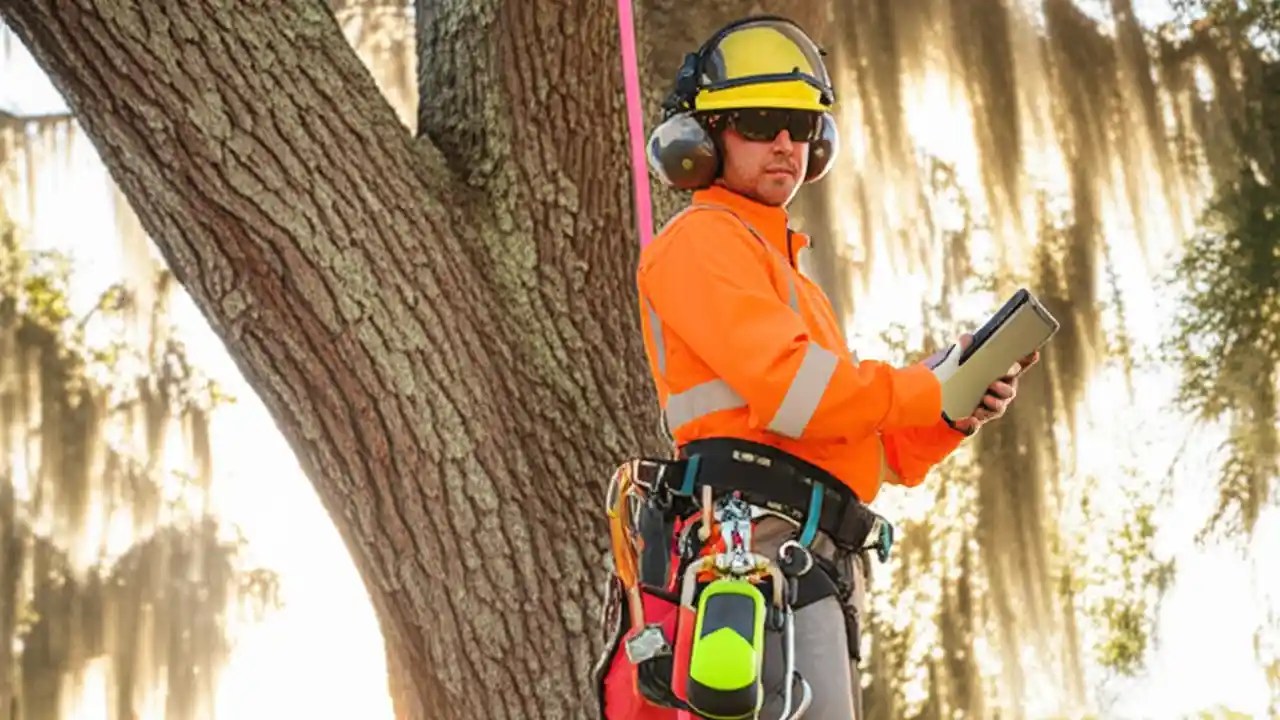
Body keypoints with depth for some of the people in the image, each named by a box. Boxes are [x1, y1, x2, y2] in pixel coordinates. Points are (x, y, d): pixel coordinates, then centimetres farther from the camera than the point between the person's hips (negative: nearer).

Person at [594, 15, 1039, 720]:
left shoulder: (785, 274, 32)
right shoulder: (700, 240, 1)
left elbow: (872, 452, 27)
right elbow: (795, 391, -15)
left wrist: (956, 414, 8)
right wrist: (933, 390, -2)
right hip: (765, 538, -10)